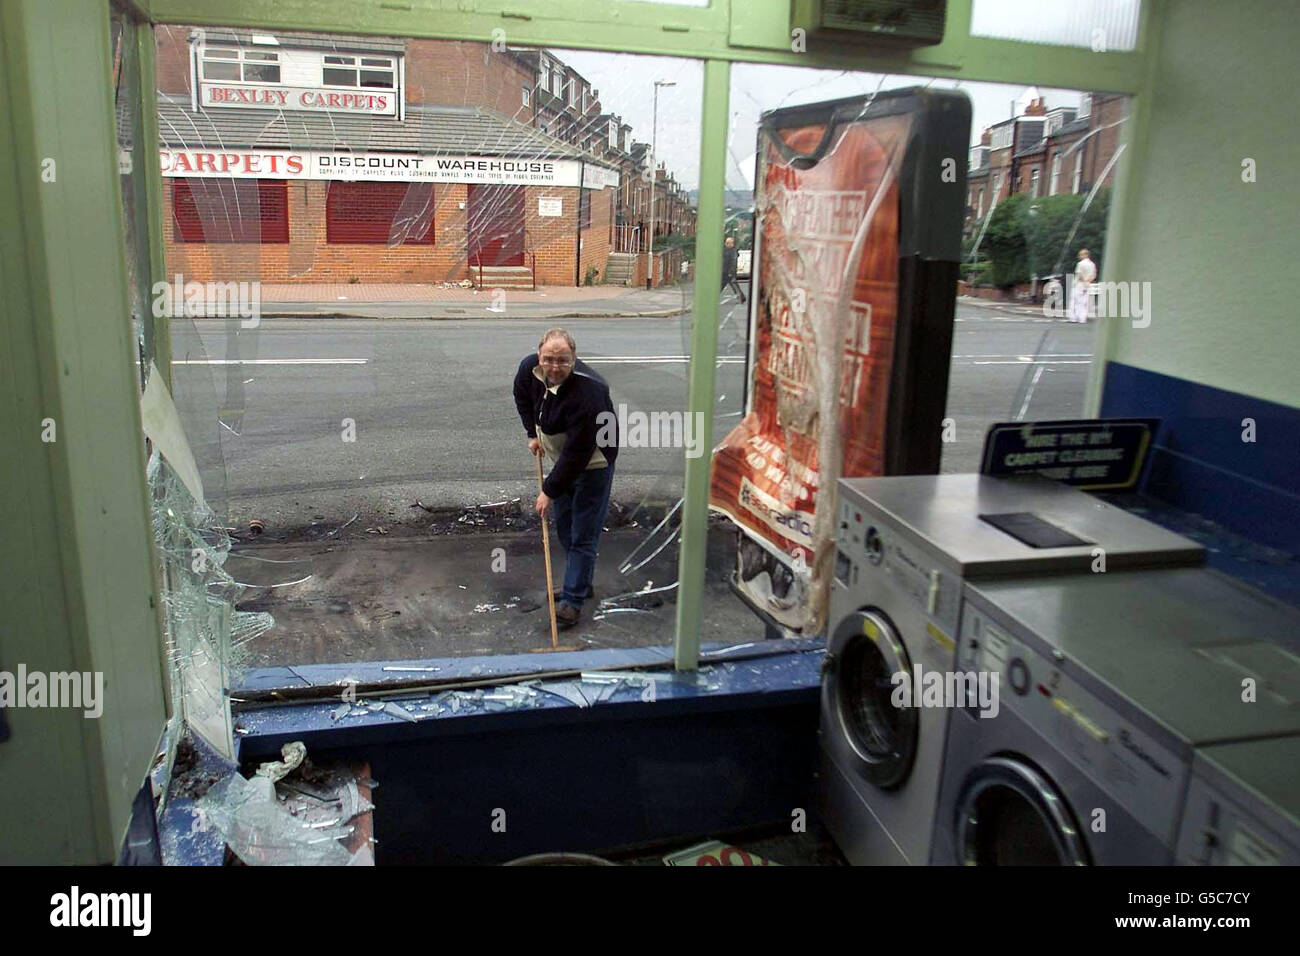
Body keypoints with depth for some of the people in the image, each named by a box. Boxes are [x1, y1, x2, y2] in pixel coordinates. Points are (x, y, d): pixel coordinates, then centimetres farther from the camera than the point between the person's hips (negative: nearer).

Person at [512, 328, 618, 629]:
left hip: (592, 463, -8)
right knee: (563, 525, 18)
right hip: (561, 457, 8)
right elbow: (522, 394, 12)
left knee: (583, 534, -5)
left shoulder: (588, 393, -37)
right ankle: (581, 582, 34)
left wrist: (550, 491, -28)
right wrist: (533, 432, 3)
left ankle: (573, 600, 3)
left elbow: (577, 452, -34)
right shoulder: (529, 368, -15)